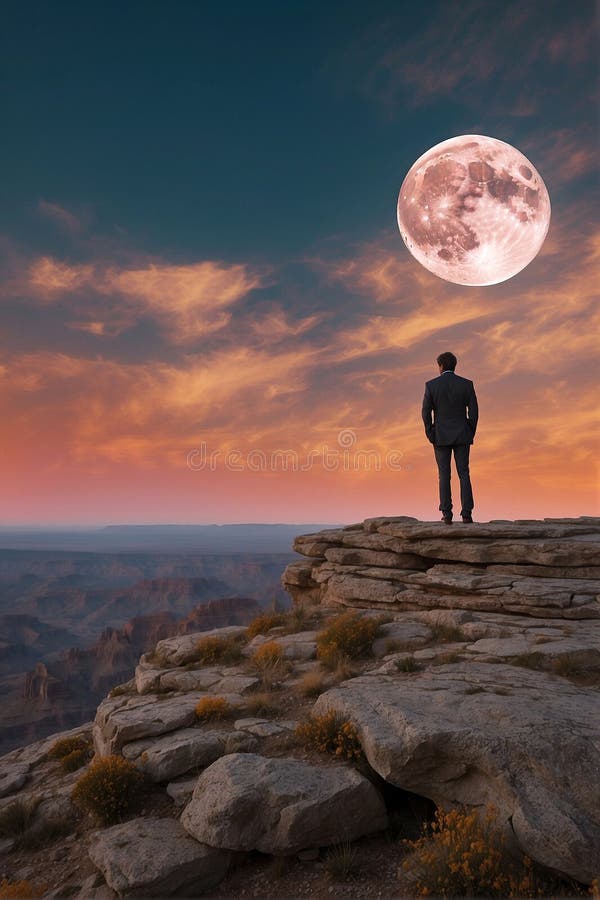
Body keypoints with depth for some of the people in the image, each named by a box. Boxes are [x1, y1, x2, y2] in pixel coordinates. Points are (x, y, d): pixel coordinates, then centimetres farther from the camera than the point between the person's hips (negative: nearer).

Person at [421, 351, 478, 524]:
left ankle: (447, 515, 1)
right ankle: (466, 513, 0)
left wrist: (430, 435, 0)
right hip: (461, 435, 1)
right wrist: (470, 434, 6)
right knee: (464, 474, 6)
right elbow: (473, 411, -4)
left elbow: (426, 412, -8)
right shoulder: (467, 384, -2)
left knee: (444, 476, 4)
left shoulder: (431, 385, -6)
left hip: (441, 436, -1)